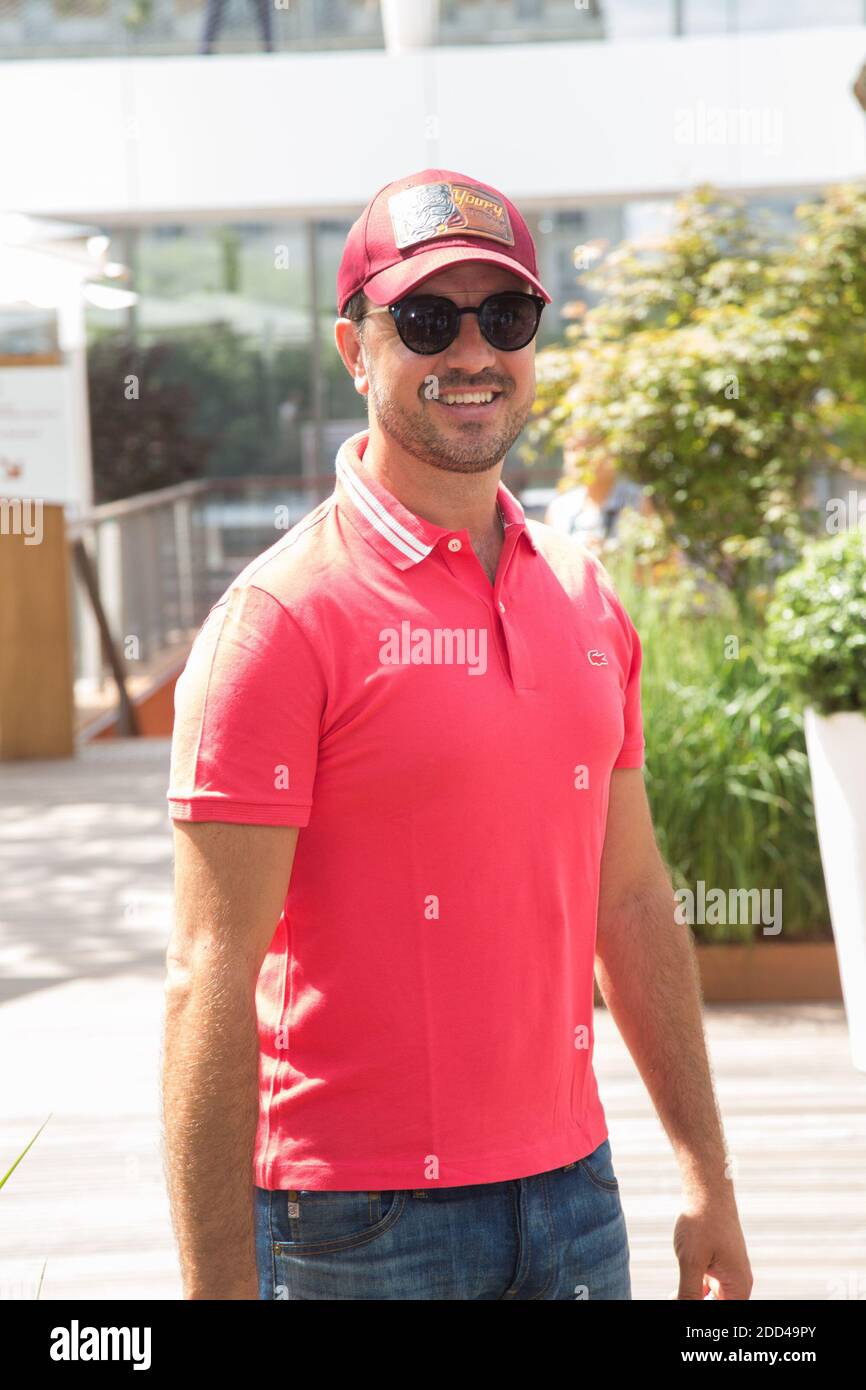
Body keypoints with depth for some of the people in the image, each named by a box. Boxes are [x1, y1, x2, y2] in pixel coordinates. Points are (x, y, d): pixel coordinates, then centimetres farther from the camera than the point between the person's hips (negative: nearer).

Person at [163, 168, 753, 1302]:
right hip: (358, 1223, -5)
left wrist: (707, 1178, 13)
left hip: (572, 1184, 6)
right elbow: (211, 979, -16)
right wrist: (217, 1288, -18)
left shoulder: (587, 599, 7)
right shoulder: (281, 615, -13)